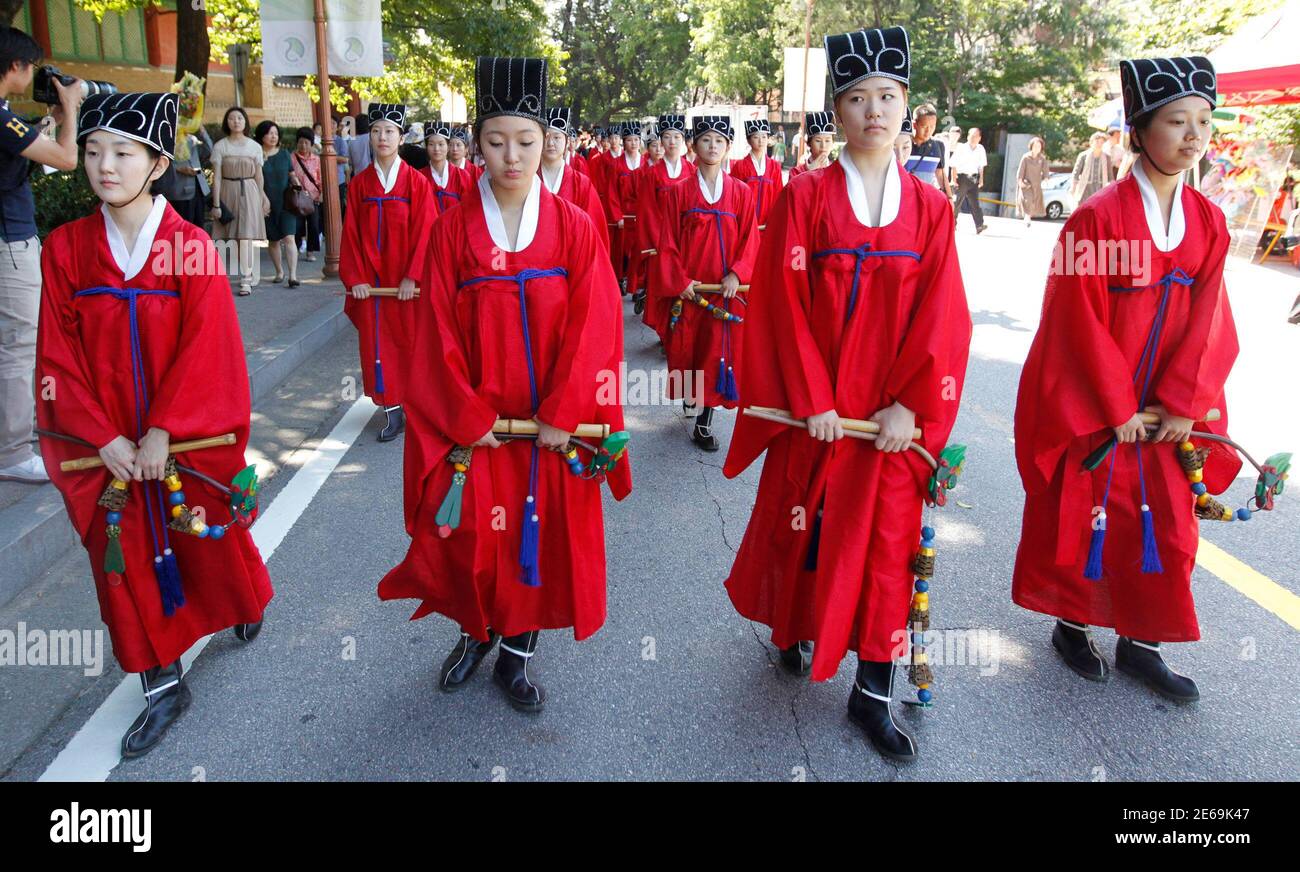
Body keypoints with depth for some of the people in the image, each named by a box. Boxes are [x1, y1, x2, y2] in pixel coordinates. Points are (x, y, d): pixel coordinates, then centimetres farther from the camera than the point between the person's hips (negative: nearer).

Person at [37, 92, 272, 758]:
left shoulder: (190, 246, -9)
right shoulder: (65, 248, -1)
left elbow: (204, 349, -13)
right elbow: (59, 356, -2)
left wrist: (162, 432, -17)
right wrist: (103, 438, -10)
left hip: (191, 440, -2)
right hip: (109, 447, 3)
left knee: (211, 540, 15)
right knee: (126, 559, 8)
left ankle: (245, 604, 49)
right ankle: (163, 685, 25)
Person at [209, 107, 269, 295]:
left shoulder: (255, 147, 5)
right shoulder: (220, 146, 2)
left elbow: (259, 176, 10)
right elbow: (216, 177, -1)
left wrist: (262, 199, 11)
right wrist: (216, 204, -5)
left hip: (249, 193, 0)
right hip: (228, 192, 1)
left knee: (245, 235, -7)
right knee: (231, 236, 1)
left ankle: (246, 281, -7)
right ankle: (247, 274, 15)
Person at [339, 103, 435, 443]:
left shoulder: (416, 181, -3)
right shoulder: (359, 184, 6)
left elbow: (424, 232, -7)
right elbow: (351, 234, 5)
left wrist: (412, 276, -14)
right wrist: (354, 278, -4)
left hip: (407, 282, -3)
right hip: (370, 282, 3)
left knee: (410, 341, 5)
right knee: (377, 345, 5)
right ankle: (392, 411, 14)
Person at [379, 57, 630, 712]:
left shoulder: (574, 228, -3)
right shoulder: (453, 229, -2)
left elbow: (592, 326, -7)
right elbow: (439, 333, -4)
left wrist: (563, 413, -13)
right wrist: (467, 417, -9)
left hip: (553, 424, 0)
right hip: (476, 423, 0)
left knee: (542, 532, 9)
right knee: (469, 535, 5)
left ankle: (517, 652, 29)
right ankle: (476, 630, 35)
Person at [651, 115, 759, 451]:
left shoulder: (742, 193, 3)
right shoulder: (679, 192, 2)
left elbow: (750, 241, 1)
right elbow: (667, 243, -1)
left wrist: (736, 274, -14)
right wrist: (679, 281, -10)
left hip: (728, 289, 0)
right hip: (688, 290, 0)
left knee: (719, 353, -1)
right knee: (688, 348, 9)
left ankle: (703, 421, 9)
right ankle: (690, 396, 37)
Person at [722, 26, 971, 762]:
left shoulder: (930, 207, 3)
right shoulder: (806, 197, -3)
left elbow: (943, 318, -1)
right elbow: (786, 304, -8)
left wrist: (910, 405, -10)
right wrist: (812, 400, -13)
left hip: (894, 417, 2)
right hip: (817, 411, -1)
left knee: (886, 544, 6)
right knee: (805, 528, 12)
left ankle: (873, 695, 21)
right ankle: (798, 628, 42)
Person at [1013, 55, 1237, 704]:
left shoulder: (1208, 223, 3)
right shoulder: (1098, 218, -14)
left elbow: (1207, 322, 2)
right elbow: (1080, 321, -16)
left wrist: (1183, 404, -8)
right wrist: (1117, 407, -14)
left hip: (1165, 413, 6)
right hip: (1089, 407, -5)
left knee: (1167, 526, 11)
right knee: (1081, 520, 7)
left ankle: (1140, 644, 28)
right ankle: (1073, 624, 30)